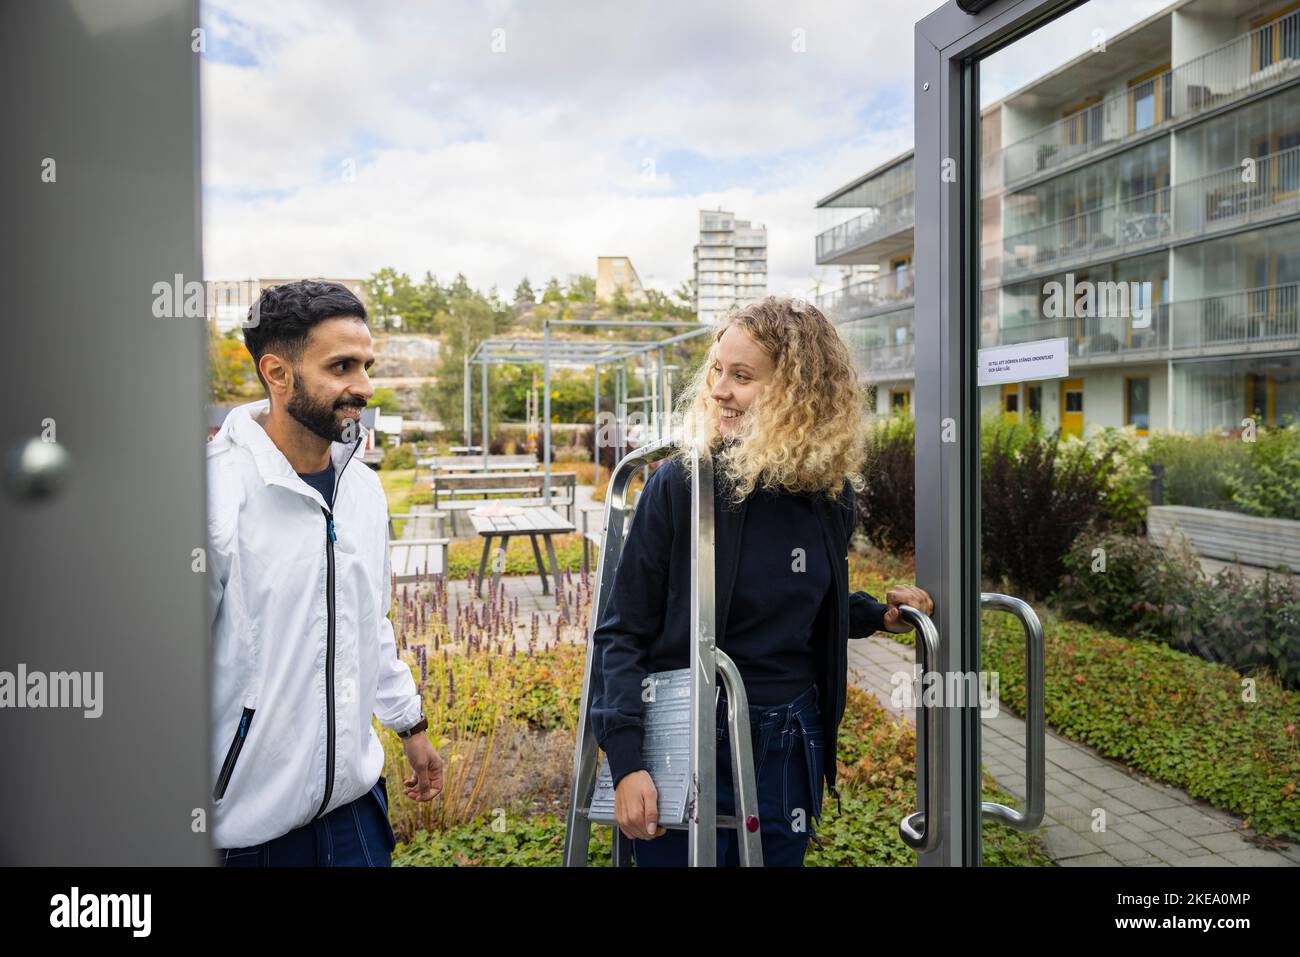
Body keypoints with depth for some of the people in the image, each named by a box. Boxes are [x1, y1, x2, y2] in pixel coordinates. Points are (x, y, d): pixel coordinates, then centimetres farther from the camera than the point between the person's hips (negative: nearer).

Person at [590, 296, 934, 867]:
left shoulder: (832, 497, -3)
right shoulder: (679, 484, -14)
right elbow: (621, 633, -12)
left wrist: (876, 615, 3)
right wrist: (626, 760, -19)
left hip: (790, 750, 4)